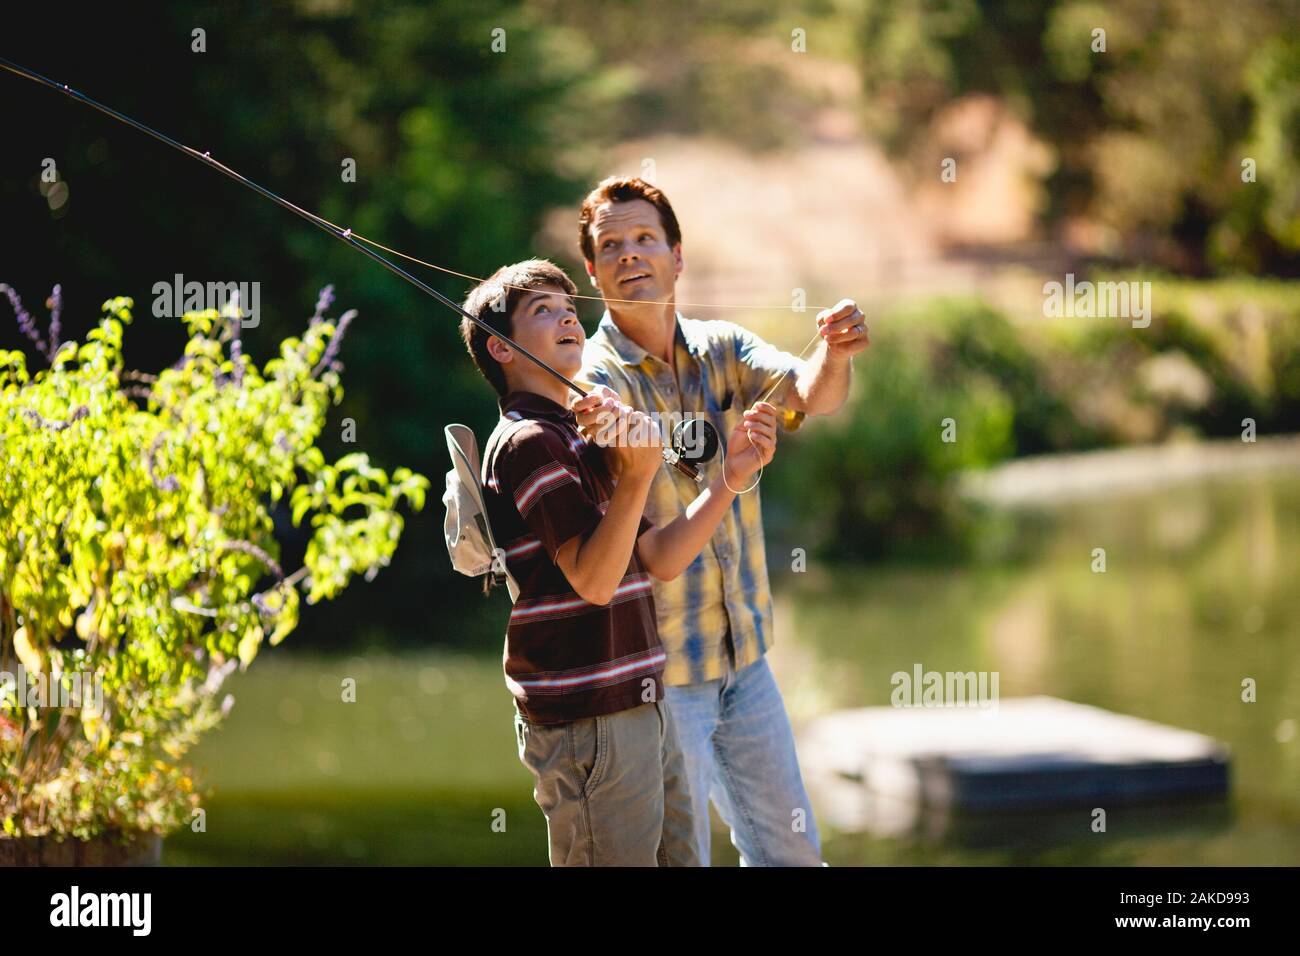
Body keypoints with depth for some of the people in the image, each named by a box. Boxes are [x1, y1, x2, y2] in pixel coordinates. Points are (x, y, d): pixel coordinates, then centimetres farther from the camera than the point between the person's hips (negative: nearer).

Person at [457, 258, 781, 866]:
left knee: (678, 858, 11)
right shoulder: (528, 442, -11)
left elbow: (661, 560, 15)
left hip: (641, 711, 10)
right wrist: (635, 477, -31)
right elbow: (594, 580, -21)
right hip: (587, 725, -10)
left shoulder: (577, 439, 21)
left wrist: (733, 475, 6)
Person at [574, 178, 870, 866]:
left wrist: (835, 356, -37)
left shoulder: (723, 350, 4)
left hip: (744, 657, 6)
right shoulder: (590, 380, -13)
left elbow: (809, 394, -14)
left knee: (791, 847, 15)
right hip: (655, 671, -6)